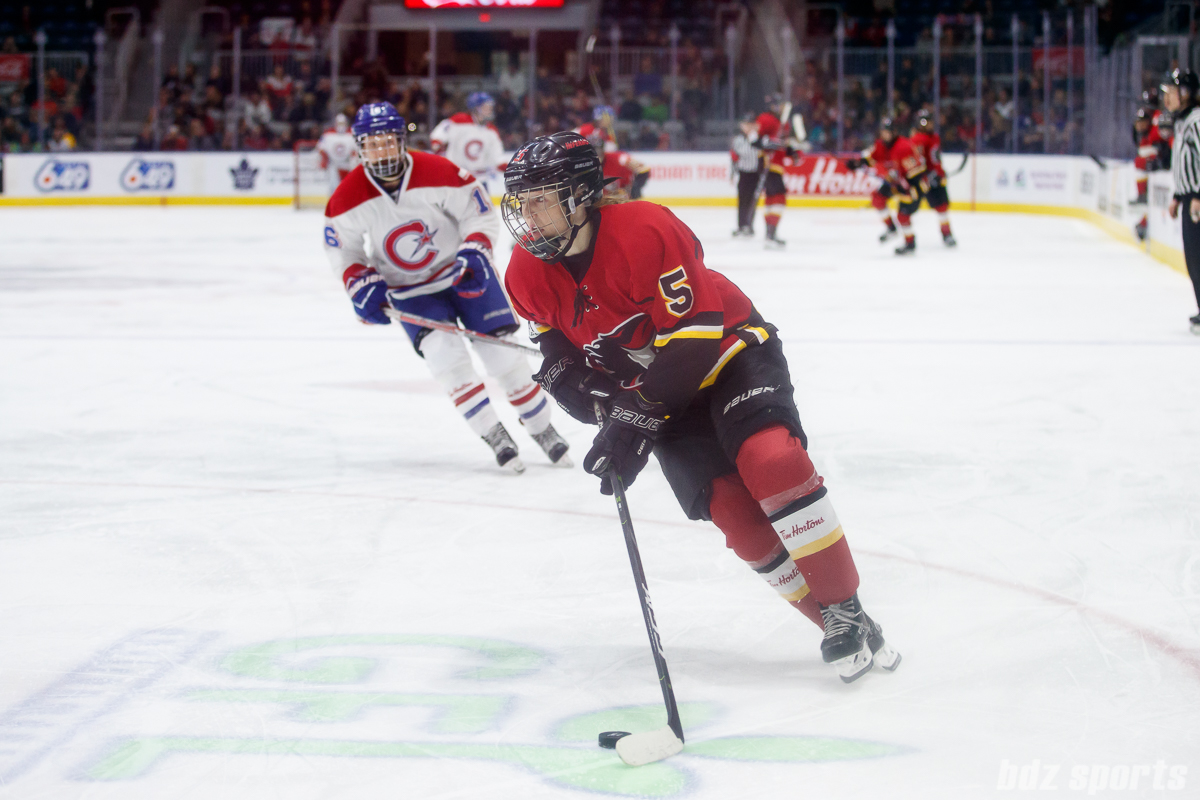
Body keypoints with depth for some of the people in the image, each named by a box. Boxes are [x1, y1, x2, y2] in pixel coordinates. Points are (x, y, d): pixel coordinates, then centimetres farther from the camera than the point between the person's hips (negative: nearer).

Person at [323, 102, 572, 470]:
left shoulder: (439, 173, -23)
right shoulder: (348, 199, -17)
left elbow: (479, 213, -12)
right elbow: (342, 249, -2)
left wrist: (474, 253, -26)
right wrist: (363, 286, -16)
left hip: (463, 273, -1)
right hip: (410, 288, 1)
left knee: (503, 353, -5)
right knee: (444, 353, -20)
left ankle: (543, 430, 15)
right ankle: (495, 437, -9)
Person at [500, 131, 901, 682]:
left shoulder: (644, 231, -28)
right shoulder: (529, 275, -7)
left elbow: (693, 336, -29)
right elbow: (559, 363, 6)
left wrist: (635, 420, -32)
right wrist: (607, 406, -15)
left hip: (729, 353, -5)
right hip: (661, 395, 5)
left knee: (771, 461, -29)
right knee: (729, 507, -14)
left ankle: (847, 610, -21)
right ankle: (829, 621, -5)